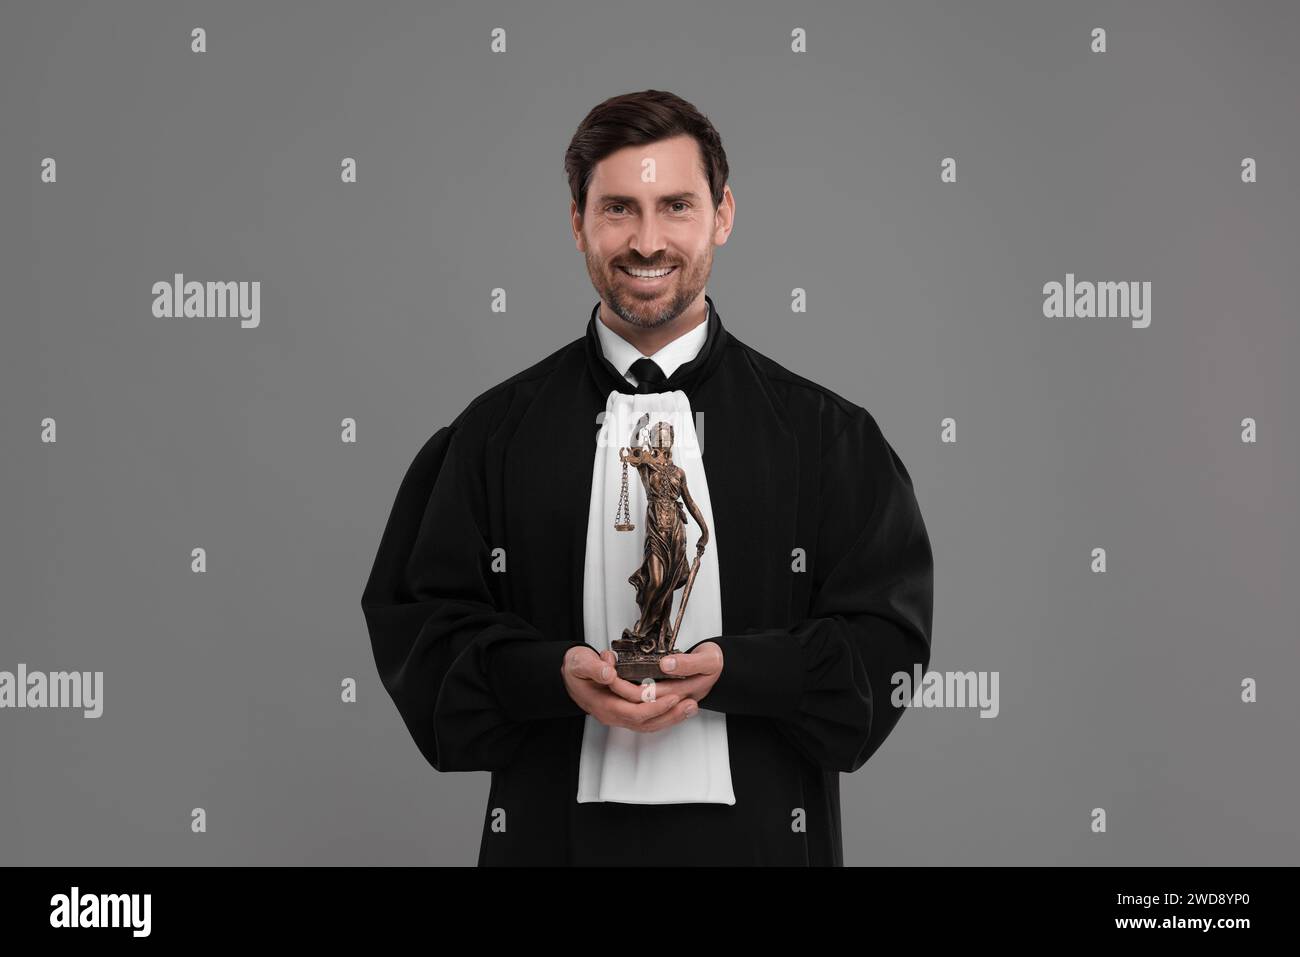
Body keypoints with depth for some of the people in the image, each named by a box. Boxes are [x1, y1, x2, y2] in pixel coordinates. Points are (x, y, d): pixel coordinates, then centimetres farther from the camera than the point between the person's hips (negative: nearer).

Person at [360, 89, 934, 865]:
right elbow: (415, 622, 1)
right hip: (556, 828, 0)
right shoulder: (498, 432, 2)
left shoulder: (825, 432, 0)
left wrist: (731, 671, -17)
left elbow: (888, 635, -2)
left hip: (756, 829, 0)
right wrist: (554, 674, -16)